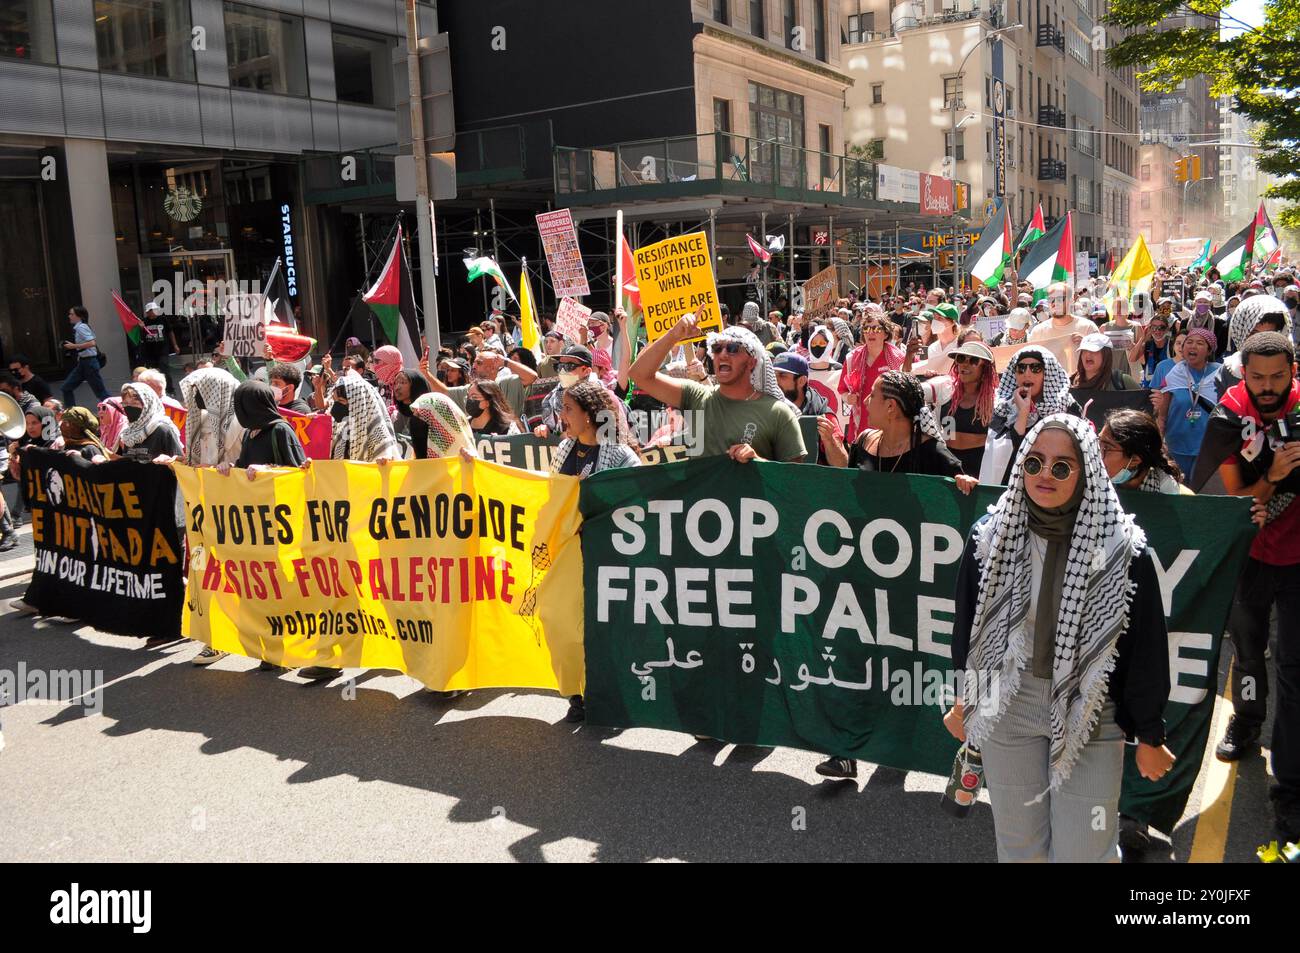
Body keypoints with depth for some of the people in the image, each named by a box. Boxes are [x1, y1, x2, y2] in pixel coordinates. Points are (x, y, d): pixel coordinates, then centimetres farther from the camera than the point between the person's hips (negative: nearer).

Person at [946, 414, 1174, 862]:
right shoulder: (991, 537, -5)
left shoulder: (1124, 548, -12)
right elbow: (967, 623, 7)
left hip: (1091, 713, -2)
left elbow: (1146, 644, -4)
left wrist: (1149, 736, 1)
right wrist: (964, 703, 13)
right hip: (1007, 707, 2)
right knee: (1017, 843, 15)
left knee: (1083, 851, 5)